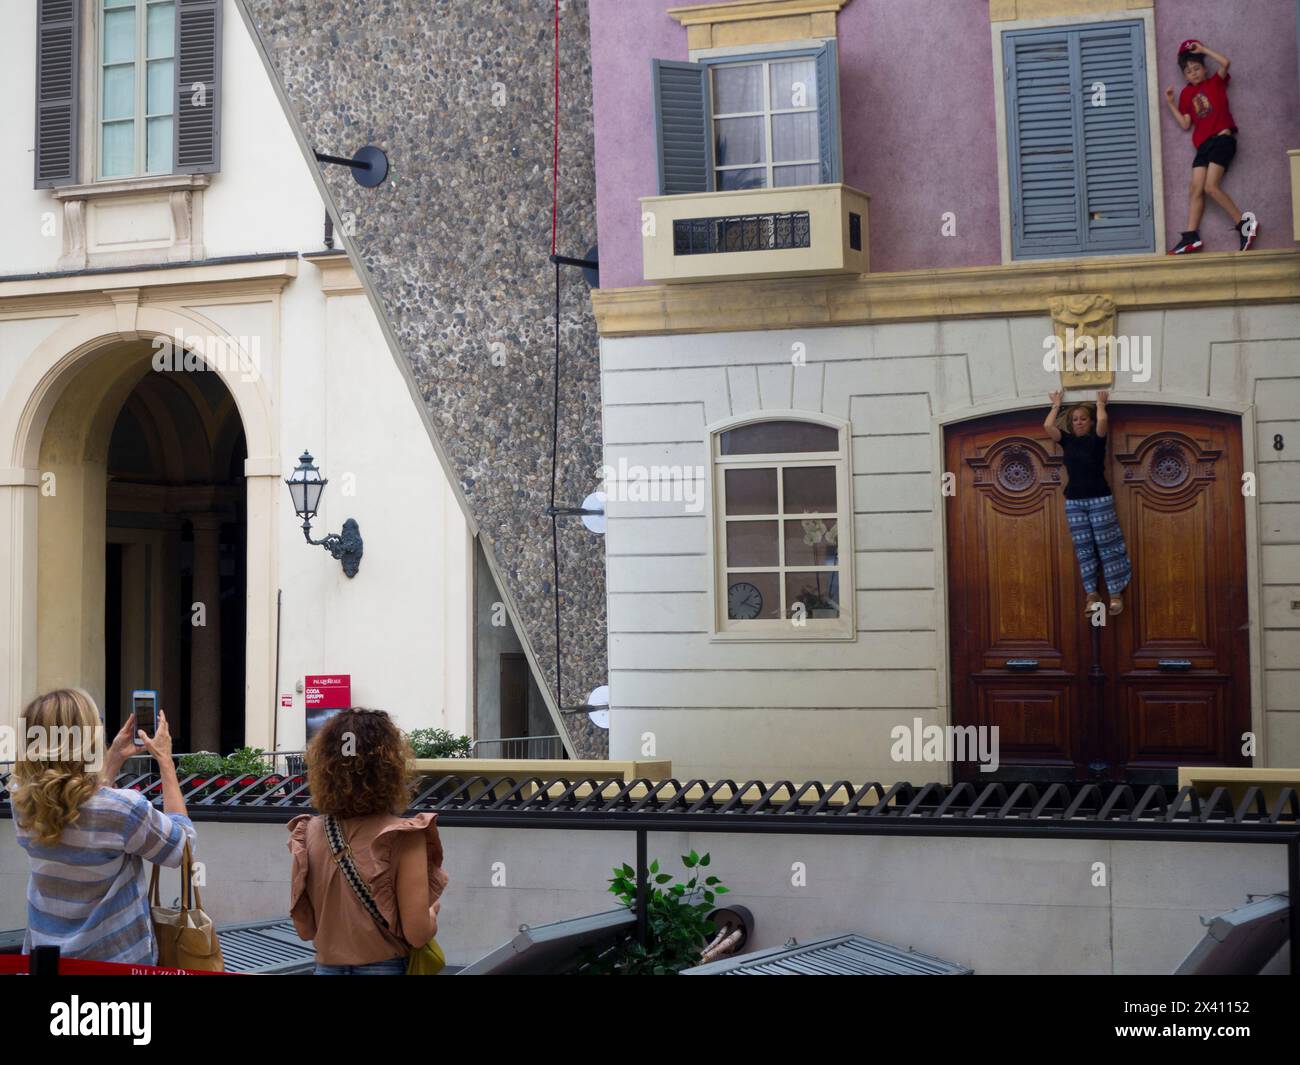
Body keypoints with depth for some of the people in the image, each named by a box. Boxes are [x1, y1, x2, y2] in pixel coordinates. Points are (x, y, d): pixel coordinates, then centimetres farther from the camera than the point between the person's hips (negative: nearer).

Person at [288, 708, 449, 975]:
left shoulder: (307, 834, -4)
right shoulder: (404, 836, -16)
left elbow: (305, 929, 2)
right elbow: (417, 933, -16)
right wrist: (432, 913, 4)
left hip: (328, 967, 3)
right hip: (384, 967, -3)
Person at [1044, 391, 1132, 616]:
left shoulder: (1096, 439, -2)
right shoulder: (1067, 441, 6)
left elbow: (1103, 421, -21)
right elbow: (1048, 425, -6)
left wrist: (1100, 403, -2)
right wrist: (1056, 405, 7)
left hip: (1099, 499, -3)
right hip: (1074, 502, 3)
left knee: (1107, 546, -1)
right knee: (1083, 549, 3)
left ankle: (1115, 594, 1)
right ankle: (1092, 595, 6)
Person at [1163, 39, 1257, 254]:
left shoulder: (1215, 82, 9)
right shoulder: (1186, 94, 17)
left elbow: (1225, 62, -10)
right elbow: (1185, 124, 12)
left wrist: (1203, 50, -2)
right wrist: (1171, 103, 6)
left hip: (1222, 139, -5)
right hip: (1203, 145, 5)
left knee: (1211, 187, -18)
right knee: (1196, 189, -5)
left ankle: (1243, 222, -10)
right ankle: (1191, 237, -8)